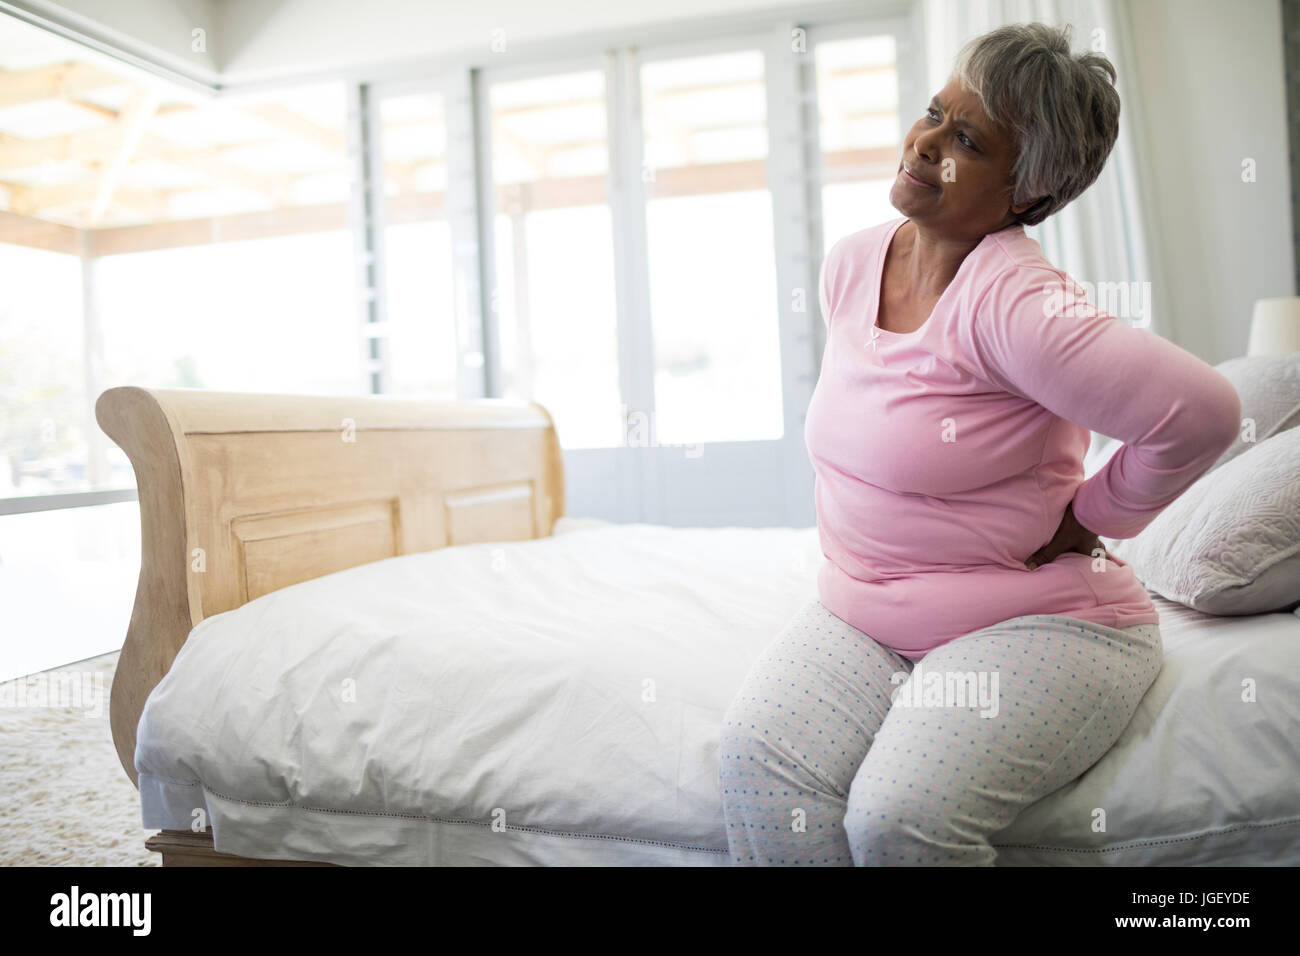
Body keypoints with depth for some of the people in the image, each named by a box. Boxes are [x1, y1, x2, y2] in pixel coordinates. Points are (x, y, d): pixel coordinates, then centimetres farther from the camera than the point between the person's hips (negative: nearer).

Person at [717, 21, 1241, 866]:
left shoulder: (1014, 301, -20)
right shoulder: (848, 264, 5)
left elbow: (1204, 413, -24)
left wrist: (1092, 518, -10)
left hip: (1034, 620, -5)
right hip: (859, 614, 6)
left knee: (903, 816, -26)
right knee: (758, 755, -20)